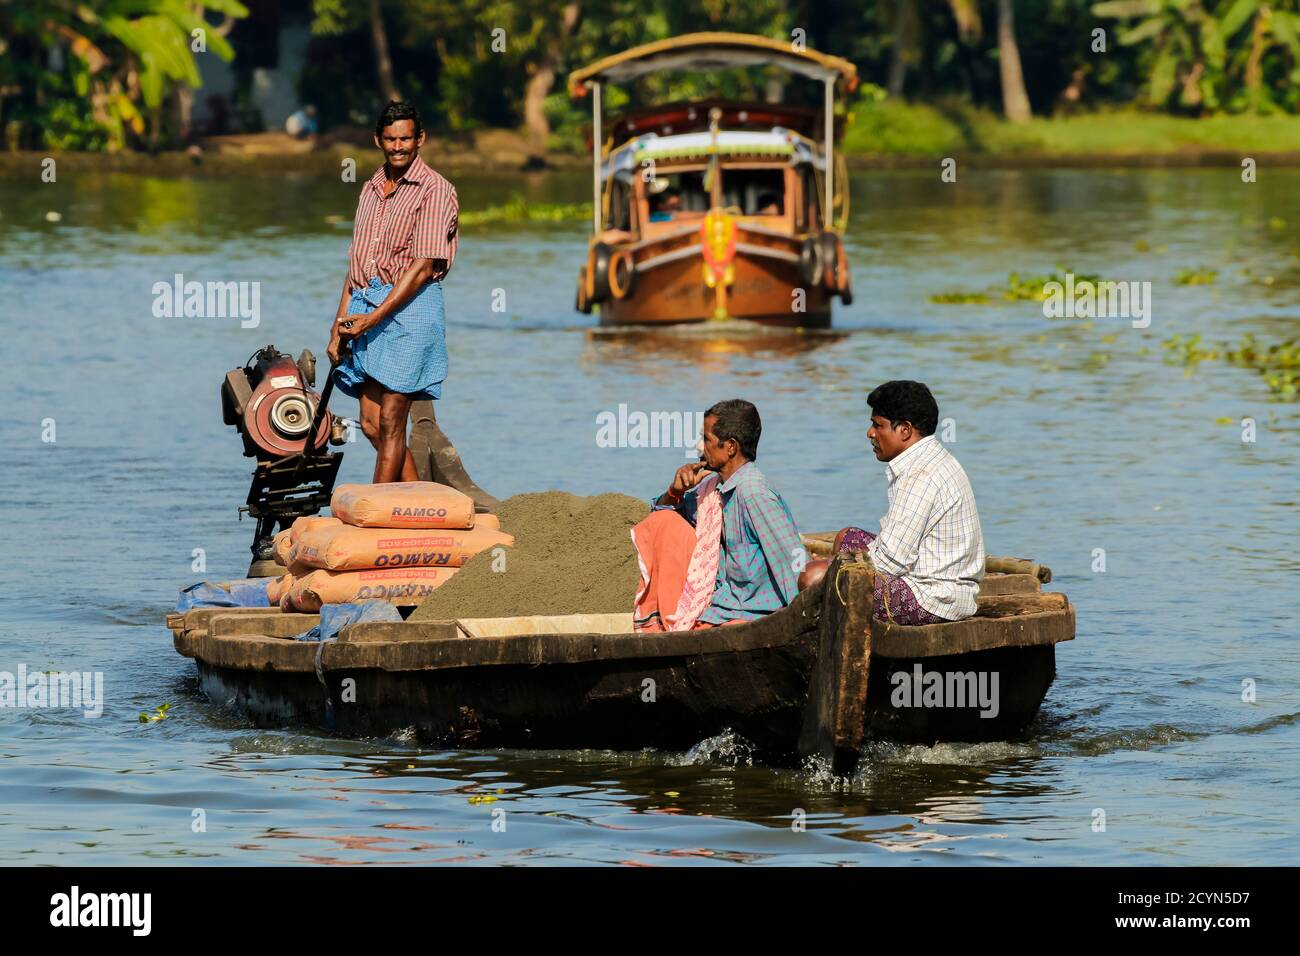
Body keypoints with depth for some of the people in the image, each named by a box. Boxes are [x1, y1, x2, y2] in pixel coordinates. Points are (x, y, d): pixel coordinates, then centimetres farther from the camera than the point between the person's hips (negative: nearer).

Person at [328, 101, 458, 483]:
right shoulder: (371, 189, 18)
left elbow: (423, 266, -12)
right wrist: (339, 326, 10)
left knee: (390, 421, -8)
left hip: (410, 307, -7)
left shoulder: (434, 190, -5)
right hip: (365, 302, 7)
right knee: (371, 424, 3)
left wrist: (373, 318, -16)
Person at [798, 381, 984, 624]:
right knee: (847, 538, 28)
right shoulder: (932, 462, 14)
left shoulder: (919, 478, -21)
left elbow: (891, 561, -22)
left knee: (814, 575, -15)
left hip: (930, 600, -11)